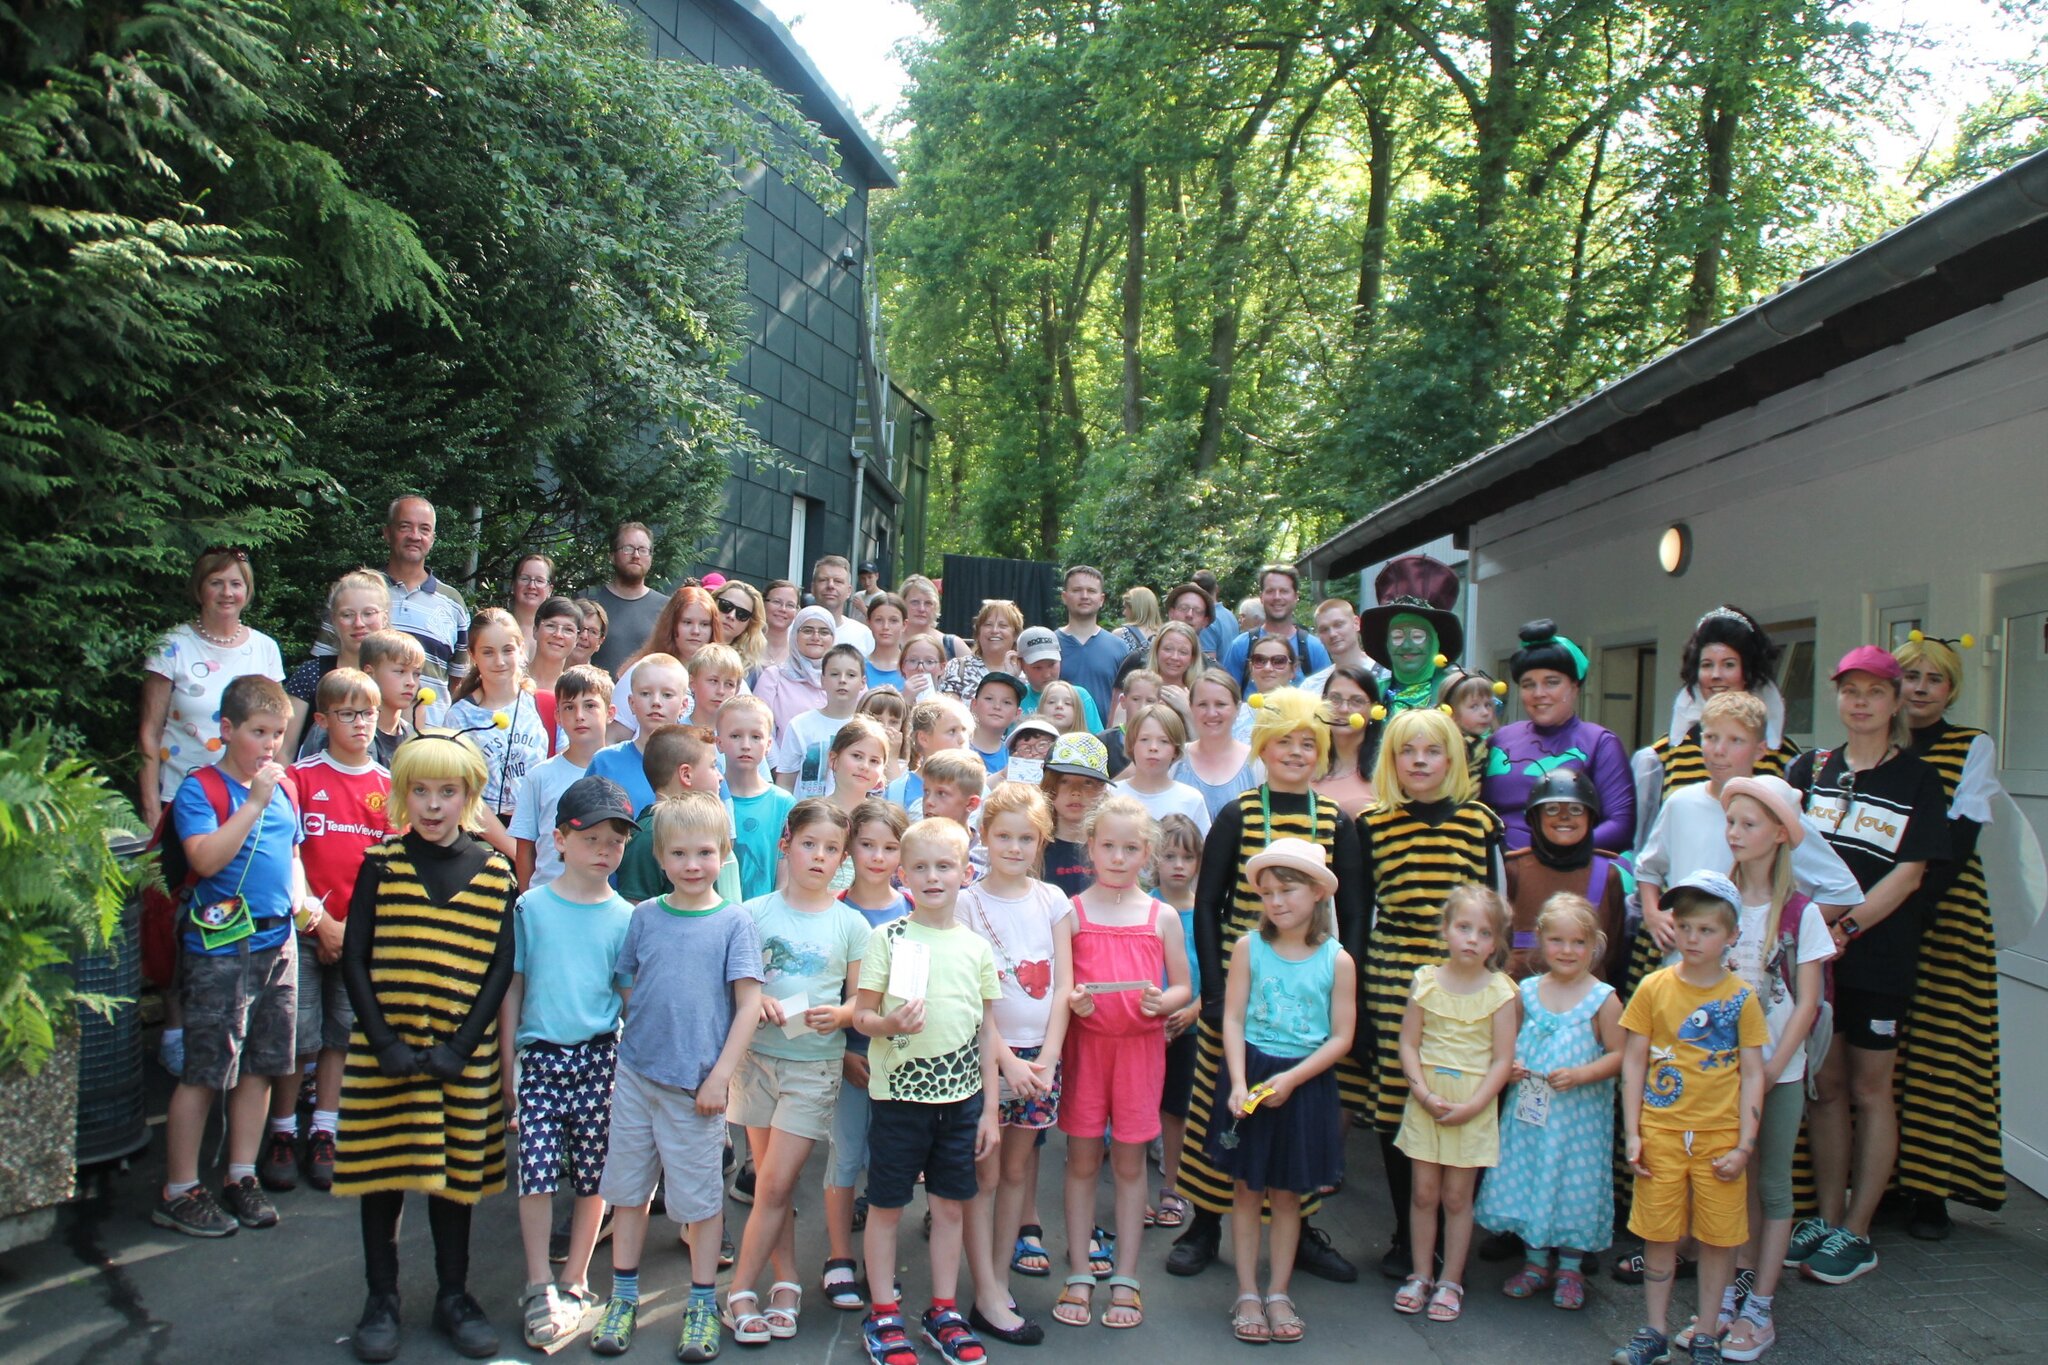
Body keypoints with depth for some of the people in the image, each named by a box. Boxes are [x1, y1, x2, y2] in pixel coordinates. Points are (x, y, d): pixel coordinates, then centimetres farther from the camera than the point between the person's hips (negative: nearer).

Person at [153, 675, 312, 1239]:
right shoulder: (199, 788, -9)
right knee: (205, 1071, -1)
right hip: (220, 945, -6)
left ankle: (241, 1177, 24)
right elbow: (205, 858, -23)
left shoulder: (284, 786, 11)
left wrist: (301, 897, 5)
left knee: (261, 1065, 12)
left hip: (277, 941, 6)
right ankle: (178, 1192, 11)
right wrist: (254, 802, -23)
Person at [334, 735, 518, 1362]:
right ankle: (381, 1298, 23)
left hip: (463, 1055, 0)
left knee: (455, 1174, 9)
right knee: (382, 1172, 7)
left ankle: (454, 1296, 24)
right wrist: (385, 1044, -11)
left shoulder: (494, 874, 1)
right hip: (383, 1052, 0)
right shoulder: (380, 865, 0)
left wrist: (458, 1047, -9)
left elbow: (500, 968, 0)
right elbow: (353, 959, -2)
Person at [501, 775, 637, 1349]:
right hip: (539, 1055, -1)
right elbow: (511, 987, 5)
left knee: (592, 1176, 8)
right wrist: (508, 1065, 5)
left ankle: (574, 1283, 24)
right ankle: (540, 1290, 10)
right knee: (536, 1172, -3)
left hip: (599, 1058, 1)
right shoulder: (530, 908, 1)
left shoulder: (624, 917, 3)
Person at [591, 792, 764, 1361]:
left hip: (696, 1085, -3)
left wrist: (720, 1075, -11)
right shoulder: (643, 917, 3)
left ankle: (702, 1304, 22)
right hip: (634, 1074, 3)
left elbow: (749, 1003, -7)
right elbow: (626, 989, 12)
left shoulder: (735, 923, -5)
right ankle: (623, 1298, 28)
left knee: (701, 1196, 7)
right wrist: (648, 1028, -1)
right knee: (627, 1188, 12)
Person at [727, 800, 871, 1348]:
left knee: (774, 1185, -1)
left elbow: (862, 1000, 2)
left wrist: (841, 1015, -18)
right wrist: (754, 1001, -16)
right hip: (757, 1055, 1)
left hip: (815, 1064, -1)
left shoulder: (851, 924, -1)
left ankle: (741, 1290, 14)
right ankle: (787, 1282, 24)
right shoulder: (755, 913, 0)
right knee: (771, 1184, 10)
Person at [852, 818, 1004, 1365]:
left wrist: (990, 1109, 7)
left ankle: (943, 1310, 26)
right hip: (898, 1094, -3)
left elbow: (987, 1031, 8)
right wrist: (888, 1023, -26)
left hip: (961, 1097, 3)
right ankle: (882, 1314, 21)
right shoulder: (888, 939, -4)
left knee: (950, 1205, 11)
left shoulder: (976, 947, 4)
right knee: (886, 1205, 6)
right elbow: (861, 1014, -3)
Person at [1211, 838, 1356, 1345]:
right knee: (1247, 1189, 8)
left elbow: (1341, 1038, -5)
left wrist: (1291, 1078, -15)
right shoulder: (1249, 948, -4)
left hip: (1306, 1083, 0)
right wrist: (1239, 1083, -17)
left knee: (1287, 1193, 11)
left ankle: (1278, 1293, 24)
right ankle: (1247, 1294, 19)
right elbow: (1233, 1020, -6)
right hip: (1253, 1075, 0)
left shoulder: (1338, 961, -5)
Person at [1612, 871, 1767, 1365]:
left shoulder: (1741, 998, -3)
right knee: (1659, 1235, 7)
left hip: (1719, 1134, 0)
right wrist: (1632, 1134, -3)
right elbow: (1632, 1062, 1)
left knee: (1719, 1237, 7)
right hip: (1661, 1132, 0)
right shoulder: (1653, 988, -2)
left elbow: (1753, 1074, 0)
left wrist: (1744, 1145, -5)